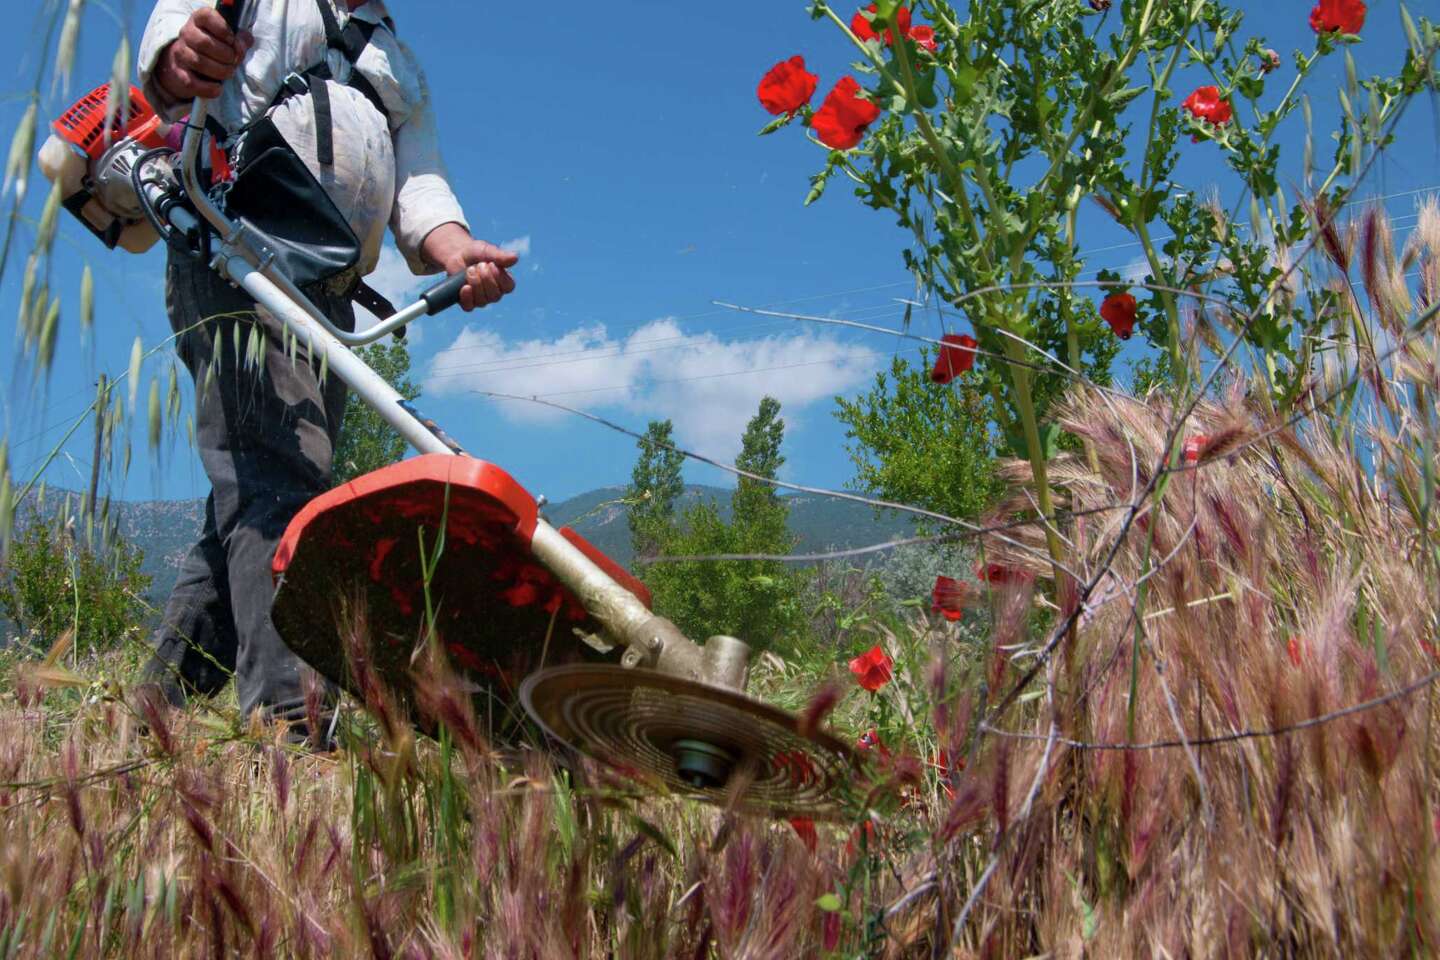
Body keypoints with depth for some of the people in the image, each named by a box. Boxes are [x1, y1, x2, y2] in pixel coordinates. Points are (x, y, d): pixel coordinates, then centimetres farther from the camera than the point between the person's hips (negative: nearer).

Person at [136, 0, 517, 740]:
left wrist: (454, 250, -9)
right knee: (277, 481, -22)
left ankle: (159, 704, 11)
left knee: (250, 501, 3)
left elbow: (419, 185, 15)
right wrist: (178, 60, -30)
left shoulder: (403, 73, 30)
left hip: (329, 299, 6)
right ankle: (288, 720, -30)